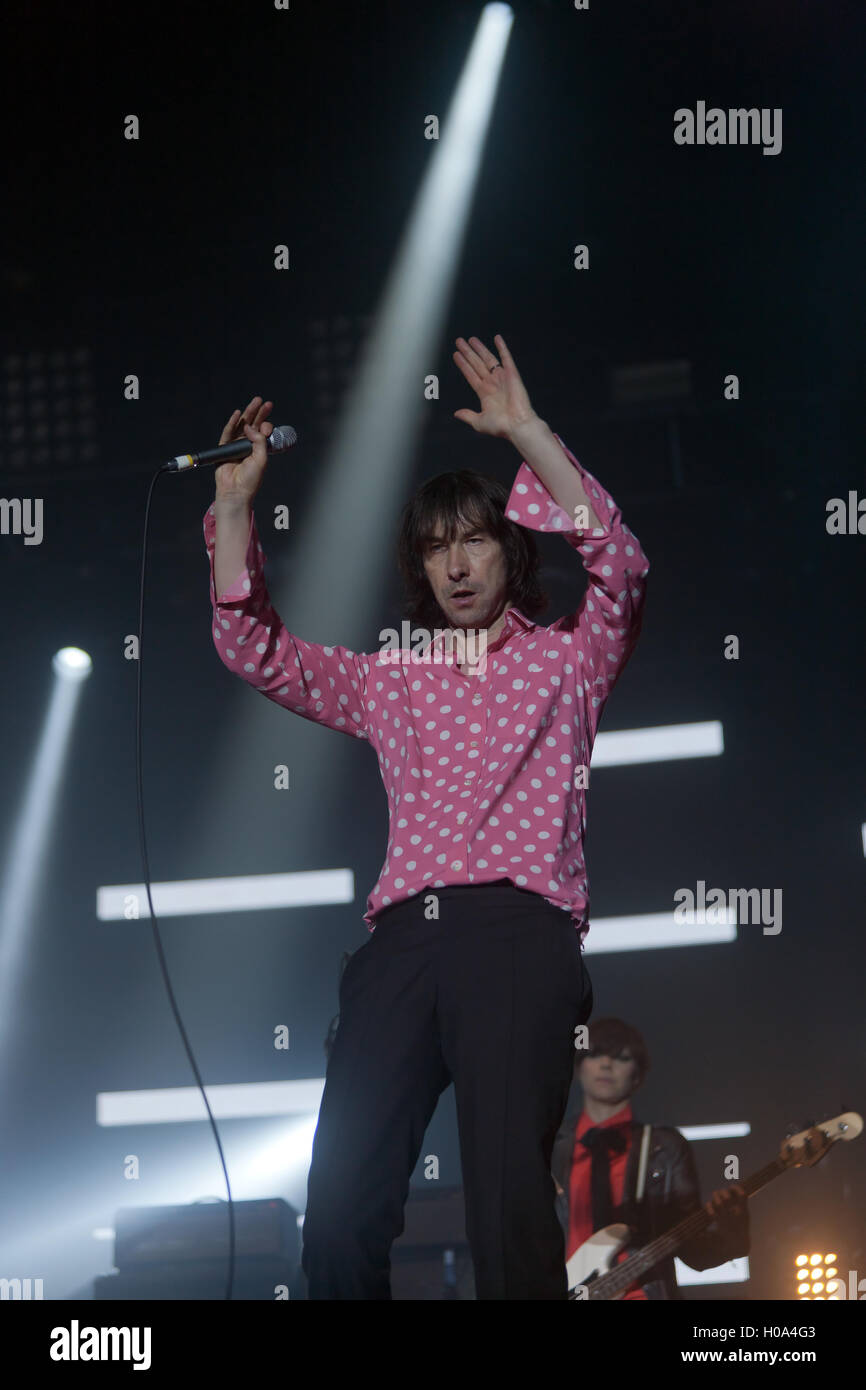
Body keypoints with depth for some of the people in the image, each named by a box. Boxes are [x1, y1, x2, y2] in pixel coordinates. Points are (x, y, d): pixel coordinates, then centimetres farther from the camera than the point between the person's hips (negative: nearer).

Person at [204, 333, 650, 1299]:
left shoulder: (566, 656, 18)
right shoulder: (389, 679, 29)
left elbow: (619, 564, 0)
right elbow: (256, 650, 26)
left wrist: (525, 433, -5)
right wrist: (234, 505, 17)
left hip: (519, 931, -4)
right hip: (404, 933, 4)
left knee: (507, 1195, -21)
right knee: (339, 1203, -8)